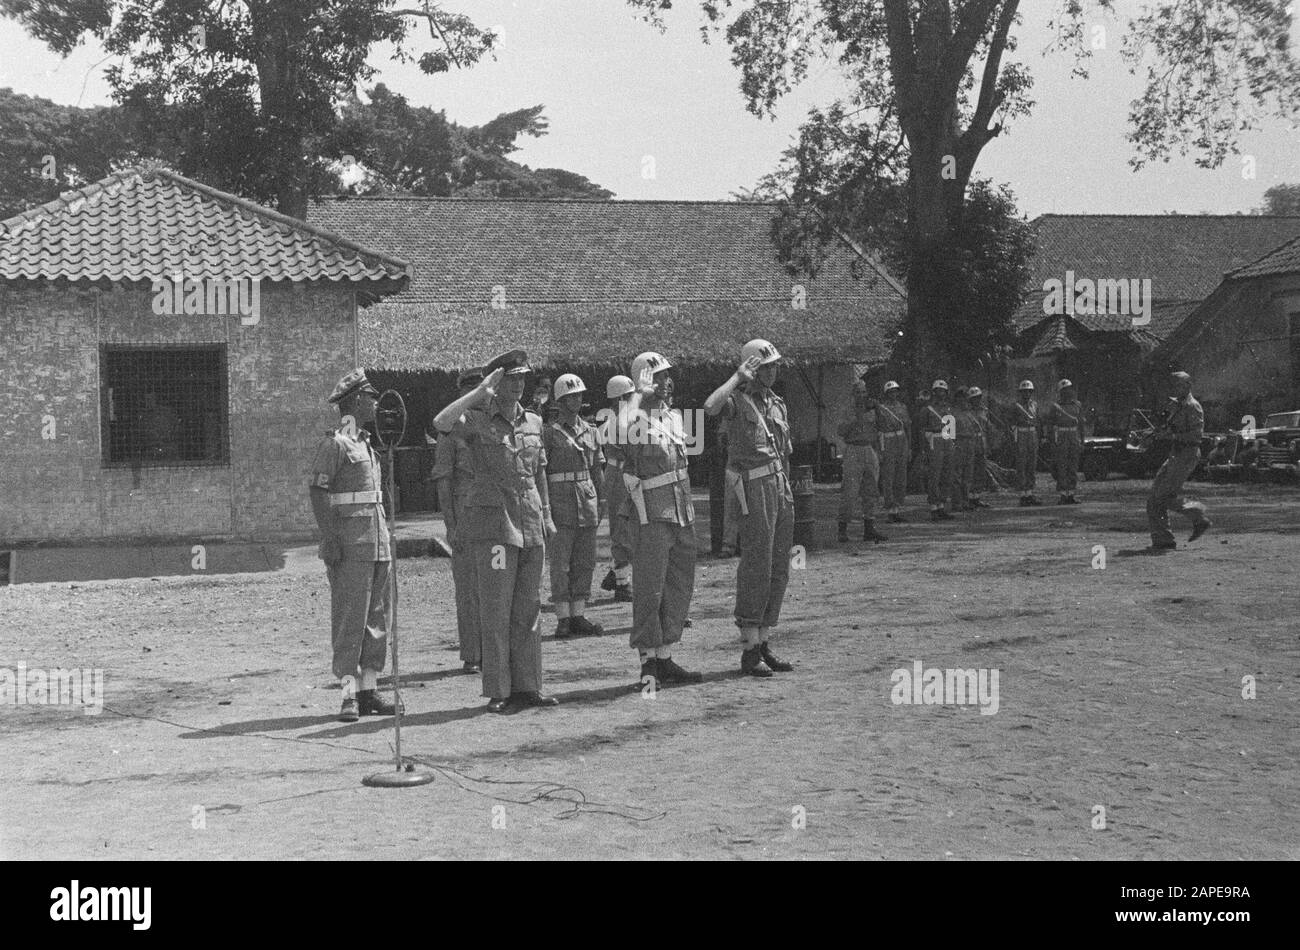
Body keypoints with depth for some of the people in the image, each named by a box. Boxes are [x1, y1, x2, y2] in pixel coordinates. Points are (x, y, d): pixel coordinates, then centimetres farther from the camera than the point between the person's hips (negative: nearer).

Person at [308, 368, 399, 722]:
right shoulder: (334, 444, -8)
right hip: (350, 547, -9)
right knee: (349, 622, -7)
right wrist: (330, 539, -20)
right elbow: (318, 493, -14)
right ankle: (350, 696, -5)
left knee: (377, 620, 9)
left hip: (378, 544, 9)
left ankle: (369, 691, 15)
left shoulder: (366, 444, 18)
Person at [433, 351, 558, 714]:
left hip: (530, 524, 6)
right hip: (492, 524, -6)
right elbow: (441, 422, -24)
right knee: (495, 610, -4)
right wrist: (480, 391, -19)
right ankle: (497, 692, 0)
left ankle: (527, 687, 15)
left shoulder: (533, 422, 14)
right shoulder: (477, 419, -4)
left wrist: (547, 517, 19)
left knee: (528, 609, 8)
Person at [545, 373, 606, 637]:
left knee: (585, 562, 7)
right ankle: (563, 618, 2)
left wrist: (601, 501, 11)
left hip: (587, 501, 6)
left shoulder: (589, 430, 13)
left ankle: (578, 615, 14)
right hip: (561, 501, -6)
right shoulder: (550, 432, -4)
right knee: (561, 563, -2)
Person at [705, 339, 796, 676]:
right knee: (756, 569, -9)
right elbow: (710, 407, -31)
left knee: (778, 571, 8)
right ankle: (750, 652, -4)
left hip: (781, 486, 8)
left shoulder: (777, 404, 17)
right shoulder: (737, 400, -6)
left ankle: (764, 645, 15)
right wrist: (737, 377, -20)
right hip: (754, 488, -8)